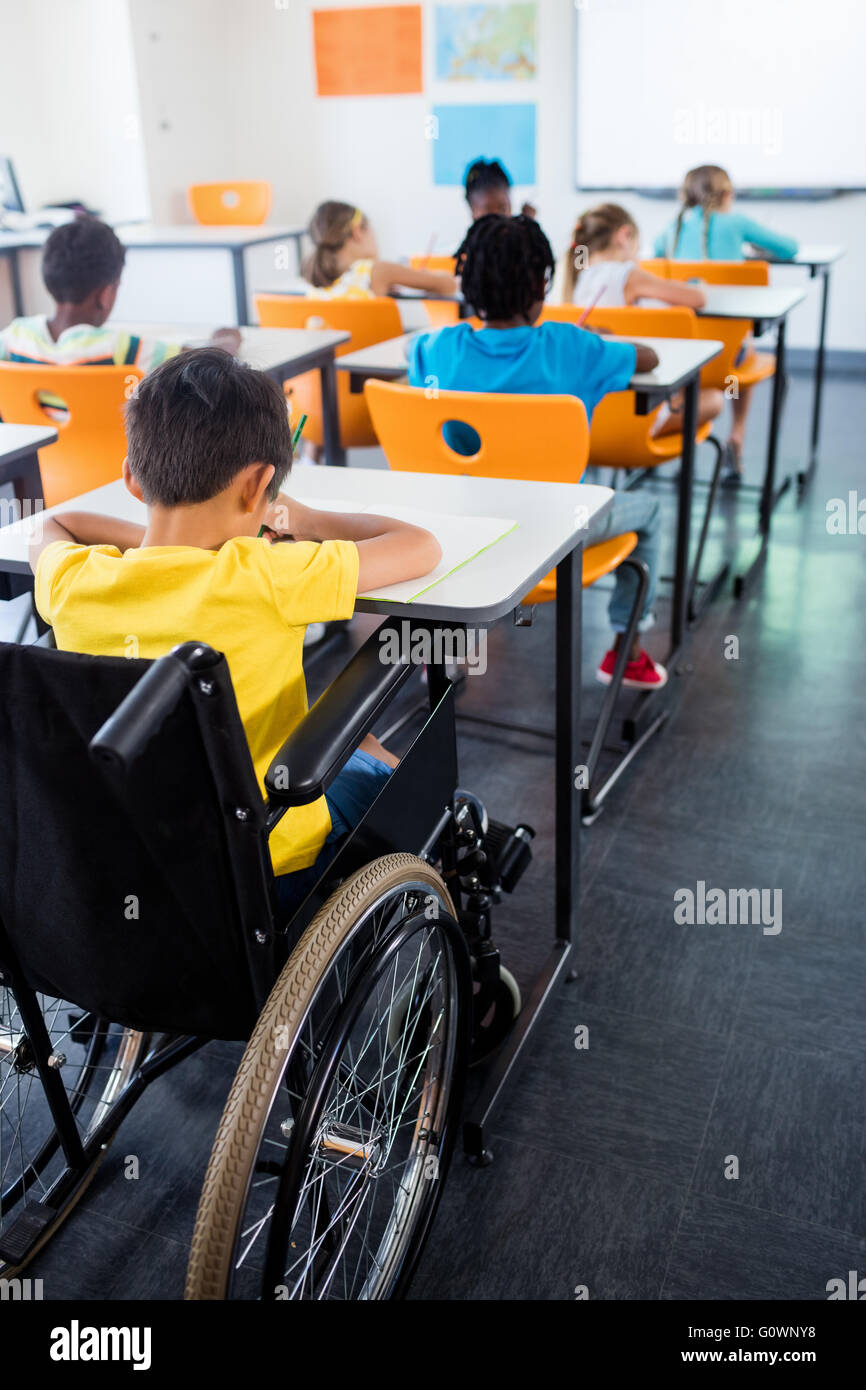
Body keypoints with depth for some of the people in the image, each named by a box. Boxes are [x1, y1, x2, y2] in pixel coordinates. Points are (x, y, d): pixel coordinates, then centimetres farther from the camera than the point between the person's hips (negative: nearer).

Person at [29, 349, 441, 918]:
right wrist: (305, 520, 0)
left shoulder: (72, 583, -14)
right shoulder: (265, 579, -28)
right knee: (384, 770, 28)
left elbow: (52, 527, 12)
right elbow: (423, 547, -15)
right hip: (274, 866, -5)